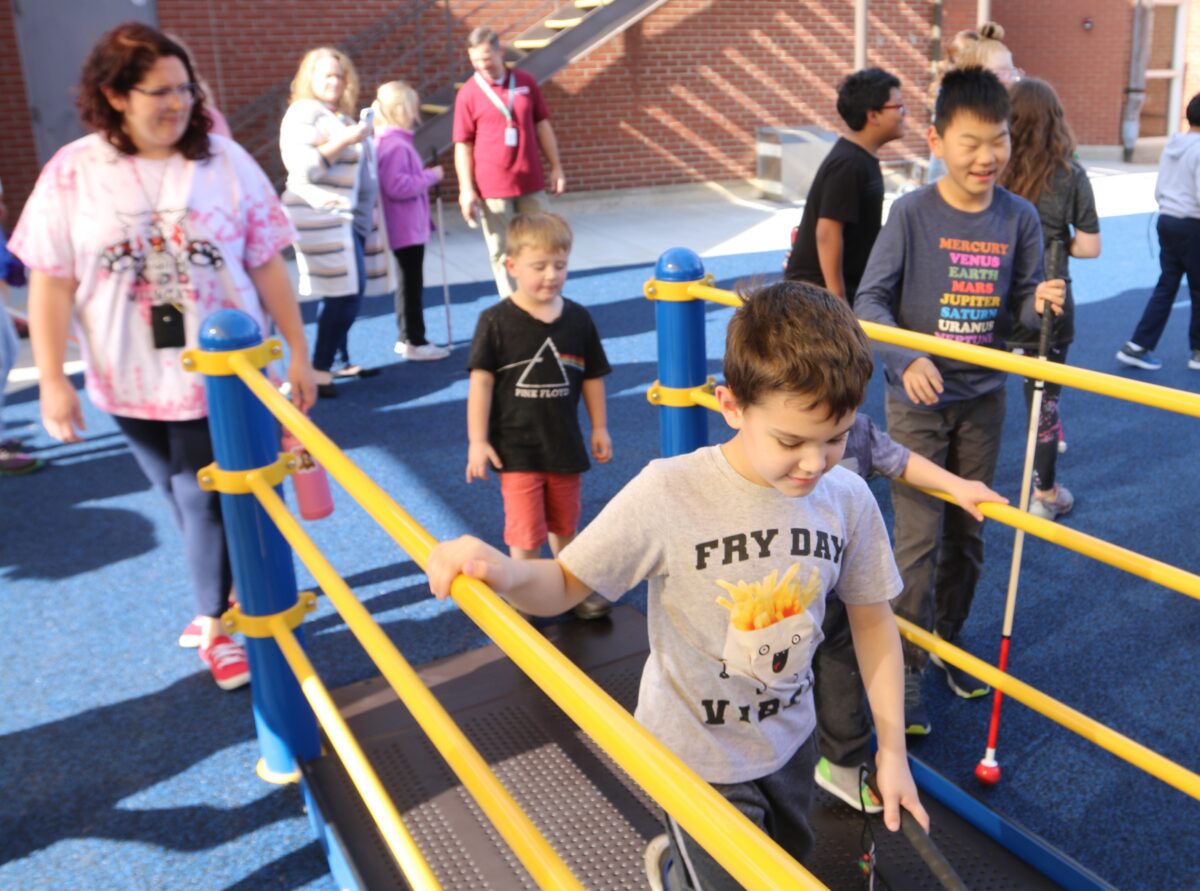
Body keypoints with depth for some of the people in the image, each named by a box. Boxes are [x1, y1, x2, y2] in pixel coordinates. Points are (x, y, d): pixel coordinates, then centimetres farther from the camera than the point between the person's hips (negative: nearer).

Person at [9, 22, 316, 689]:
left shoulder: (224, 161, -5)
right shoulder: (72, 175, -4)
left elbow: (267, 264, -2)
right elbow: (51, 283, -2)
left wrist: (299, 351, -2)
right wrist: (52, 380, -6)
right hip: (134, 382, 2)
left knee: (206, 501, 2)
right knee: (189, 500, 16)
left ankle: (217, 619, 22)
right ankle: (230, 595, 38)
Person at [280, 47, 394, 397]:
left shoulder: (340, 116, 19)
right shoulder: (303, 113, -8)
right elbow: (304, 167, -20)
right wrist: (347, 139, -22)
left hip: (347, 215, 9)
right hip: (323, 216, -9)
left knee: (347, 293, 8)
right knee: (346, 292, -14)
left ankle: (339, 360, 17)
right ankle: (320, 369, -7)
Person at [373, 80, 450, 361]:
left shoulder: (390, 141, 14)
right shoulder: (395, 145, -19)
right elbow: (397, 186, -26)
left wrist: (425, 176, 12)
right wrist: (430, 176, -18)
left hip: (408, 227, 11)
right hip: (406, 228, -11)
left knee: (408, 282, 17)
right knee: (412, 282, -4)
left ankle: (406, 337, 25)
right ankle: (415, 342, 2)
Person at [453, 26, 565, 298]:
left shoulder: (526, 81, 4)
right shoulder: (468, 93, -4)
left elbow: (542, 125, 11)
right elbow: (463, 145, -3)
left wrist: (556, 167, 9)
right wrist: (466, 189, -9)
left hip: (531, 183, 3)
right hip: (492, 188, -3)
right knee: (502, 253, 3)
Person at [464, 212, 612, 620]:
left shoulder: (578, 319, -3)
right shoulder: (496, 321, -12)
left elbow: (592, 377, 6)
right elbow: (481, 381, -11)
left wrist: (599, 428, 10)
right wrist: (477, 441, -13)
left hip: (565, 444, 4)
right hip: (516, 448, -3)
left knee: (565, 525, 20)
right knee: (525, 533, 0)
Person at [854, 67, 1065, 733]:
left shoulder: (1019, 218, -2)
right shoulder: (911, 213, -12)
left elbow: (1021, 303, 5)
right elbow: (869, 300, -14)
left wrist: (1040, 304, -19)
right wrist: (907, 359, -29)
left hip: (982, 399, 4)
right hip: (917, 402, -4)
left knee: (967, 534, 15)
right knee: (918, 540, -3)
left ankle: (946, 643, 36)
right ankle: (906, 672, 11)